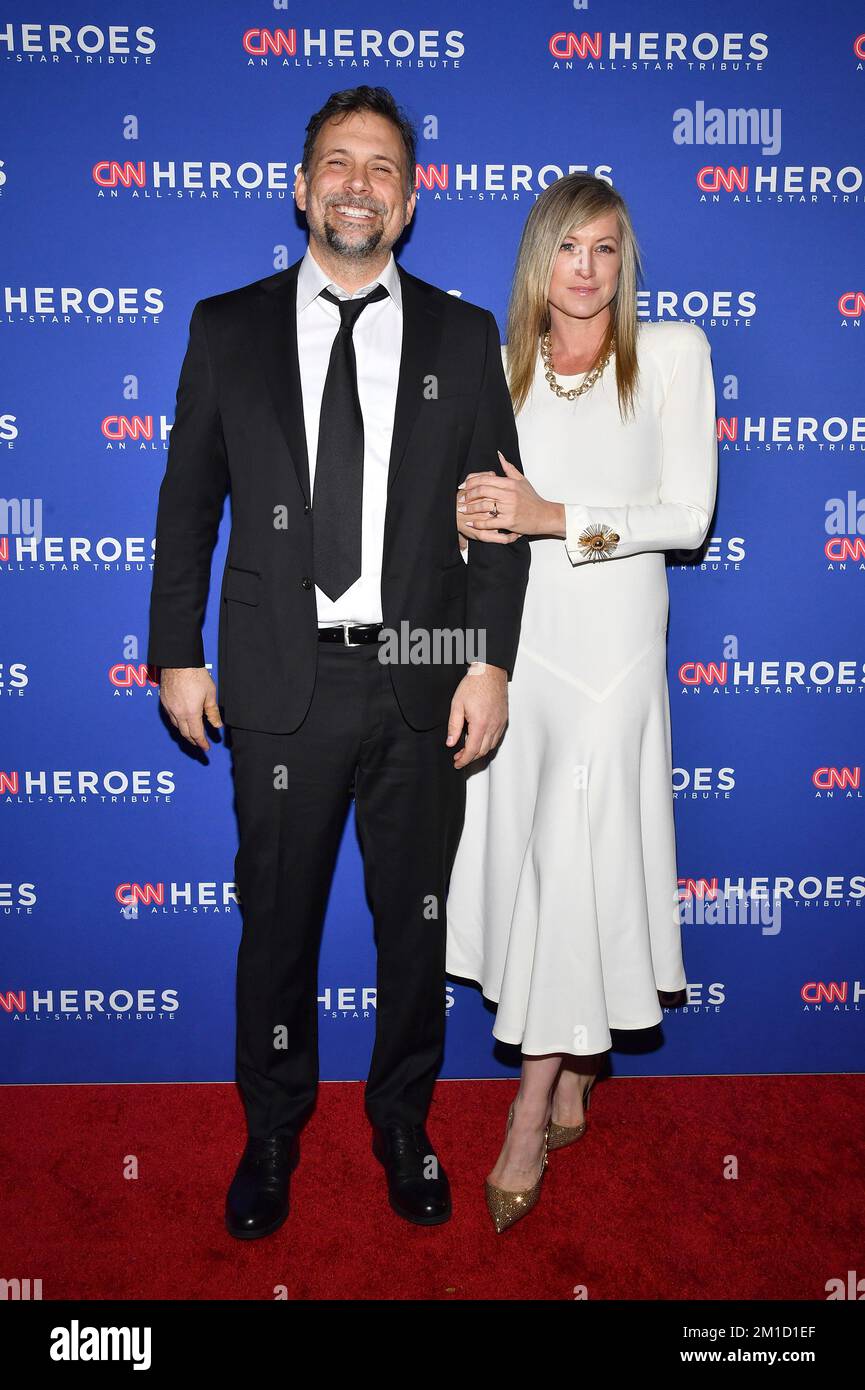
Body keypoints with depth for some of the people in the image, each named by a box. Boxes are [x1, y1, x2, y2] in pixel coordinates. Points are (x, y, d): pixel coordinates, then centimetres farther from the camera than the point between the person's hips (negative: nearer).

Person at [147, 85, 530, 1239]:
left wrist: (491, 663, -6)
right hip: (281, 681, 0)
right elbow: (188, 504, 6)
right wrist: (178, 655, 1)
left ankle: (404, 1120, 35)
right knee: (278, 918, 12)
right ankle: (273, 1129, 34)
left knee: (416, 918, 13)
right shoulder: (228, 329, 5)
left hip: (422, 686, 1)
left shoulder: (463, 336, 5)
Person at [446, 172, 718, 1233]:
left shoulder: (673, 352, 2)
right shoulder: (501, 366, 11)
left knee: (577, 854, -6)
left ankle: (531, 1116, 6)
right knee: (522, 847, 6)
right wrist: (471, 517, -10)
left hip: (614, 635, -3)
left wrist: (555, 517, -16)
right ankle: (573, 1072, 27)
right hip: (513, 632, 4)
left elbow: (688, 514, -6)